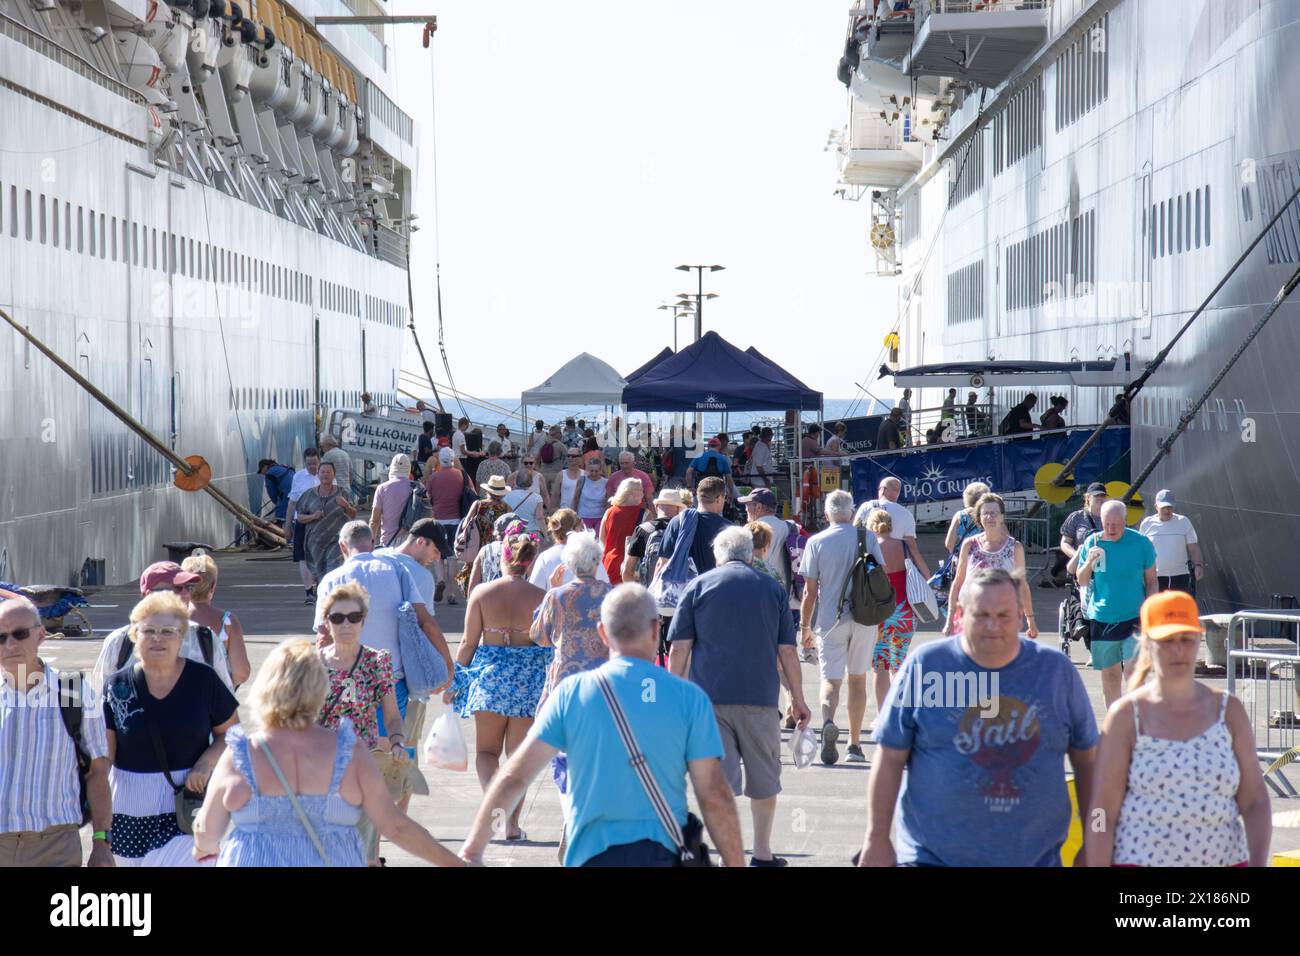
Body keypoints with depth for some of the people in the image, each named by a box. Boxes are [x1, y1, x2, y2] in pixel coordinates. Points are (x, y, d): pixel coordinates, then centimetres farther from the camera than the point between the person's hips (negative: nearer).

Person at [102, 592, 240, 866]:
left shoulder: (202, 679, -1)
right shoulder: (118, 686, 1)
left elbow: (230, 733, 6)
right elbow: (103, 752, 0)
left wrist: (207, 762, -12)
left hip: (188, 800, -2)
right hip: (131, 807, 2)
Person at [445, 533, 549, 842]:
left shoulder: (482, 593, -6)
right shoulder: (541, 597, -6)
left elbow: (469, 643, -3)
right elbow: (551, 646, -3)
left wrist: (454, 681, 8)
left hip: (489, 675, 0)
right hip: (529, 678, 0)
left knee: (486, 749, 14)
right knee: (519, 753, 11)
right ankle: (512, 822, 11)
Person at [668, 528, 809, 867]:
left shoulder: (698, 586, 6)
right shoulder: (772, 588, 9)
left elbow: (679, 648, -1)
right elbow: (787, 651, 5)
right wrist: (798, 700, 12)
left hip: (709, 697, -1)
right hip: (760, 698, 1)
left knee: (721, 778, 0)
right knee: (764, 778, 15)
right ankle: (762, 854, 25)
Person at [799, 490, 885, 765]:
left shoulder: (816, 542, -3)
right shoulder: (867, 537, 2)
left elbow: (810, 591, -4)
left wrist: (805, 625, 6)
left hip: (829, 620, -2)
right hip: (863, 619, 2)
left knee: (831, 679, 0)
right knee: (857, 678, 14)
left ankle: (828, 721, -31)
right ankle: (855, 745, 18)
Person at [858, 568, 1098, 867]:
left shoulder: (1056, 669, 2)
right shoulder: (925, 664, -4)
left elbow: (1086, 759, 10)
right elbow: (890, 759, -1)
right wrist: (877, 839, -3)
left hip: (1036, 857, 2)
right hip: (932, 856, -2)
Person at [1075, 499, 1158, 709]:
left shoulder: (1141, 543, -4)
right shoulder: (1092, 542, 1)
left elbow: (1151, 581, 4)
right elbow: (1081, 581, 6)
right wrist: (1089, 562, -14)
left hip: (1134, 618, -2)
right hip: (1101, 619, 2)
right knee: (1110, 675, 10)